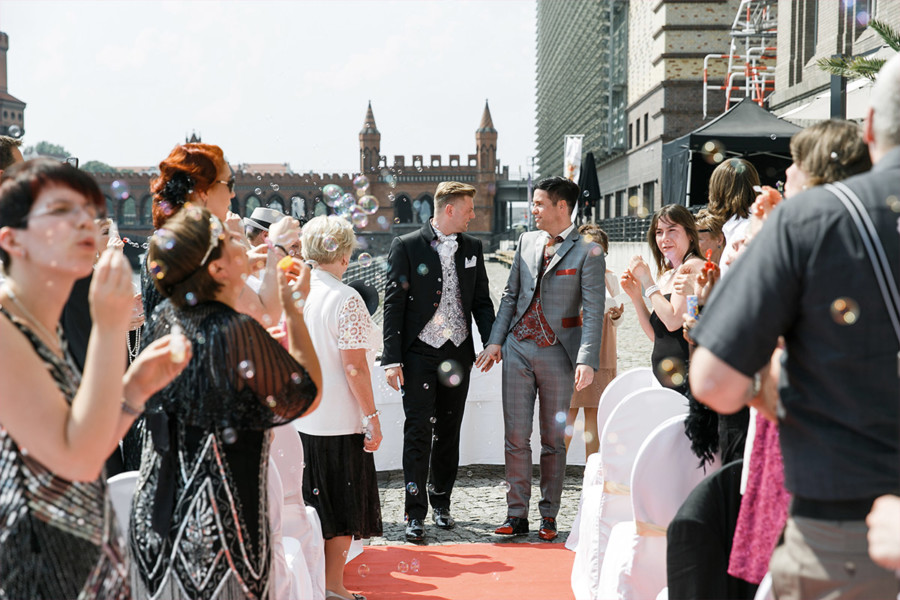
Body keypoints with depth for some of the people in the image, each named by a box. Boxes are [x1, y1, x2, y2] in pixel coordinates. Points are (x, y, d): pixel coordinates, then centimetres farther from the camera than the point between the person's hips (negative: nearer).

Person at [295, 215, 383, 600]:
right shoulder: (345, 299, -15)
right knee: (343, 507, 8)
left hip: (295, 418, 6)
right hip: (338, 420, -6)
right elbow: (354, 368, -18)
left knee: (305, 504, 16)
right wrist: (372, 418, -11)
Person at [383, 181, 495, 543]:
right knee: (419, 431, -3)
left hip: (458, 352, 4)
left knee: (449, 431, 12)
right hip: (420, 353, -4)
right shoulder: (407, 246, -6)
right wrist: (392, 359, -12)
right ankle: (416, 513, 4)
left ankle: (441, 502, 26)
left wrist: (493, 343, 0)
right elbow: (393, 304, -7)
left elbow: (481, 299, 13)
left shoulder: (472, 247, 8)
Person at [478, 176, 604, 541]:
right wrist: (495, 340, 7)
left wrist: (587, 360, -21)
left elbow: (593, 311, -11)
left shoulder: (588, 252, -6)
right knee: (516, 436, 4)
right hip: (518, 348, 4)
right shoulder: (526, 241, 10)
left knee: (553, 439, 6)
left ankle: (549, 517, 18)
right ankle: (517, 514, 13)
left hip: (557, 353, -4)